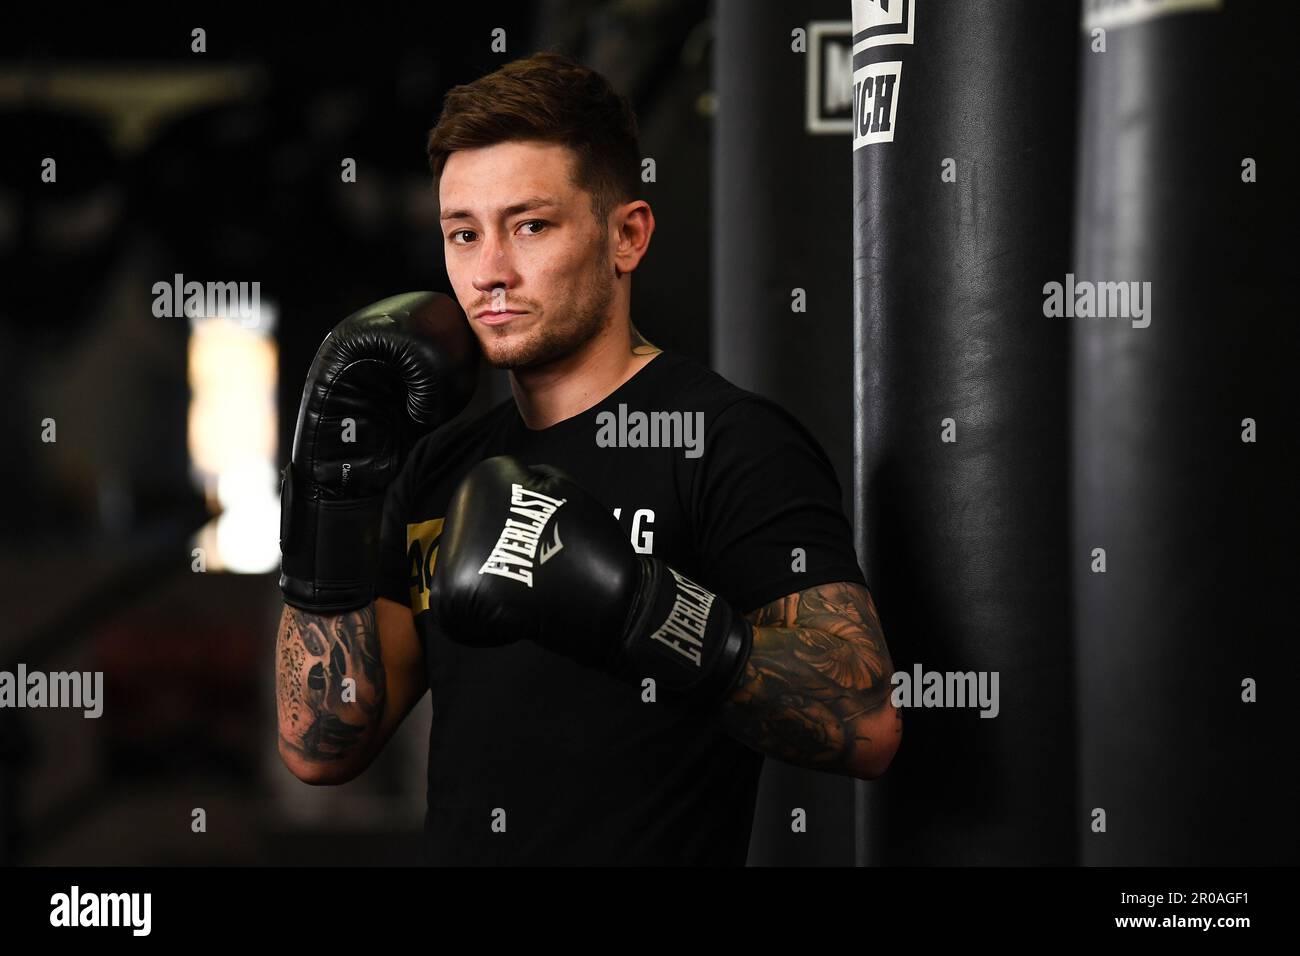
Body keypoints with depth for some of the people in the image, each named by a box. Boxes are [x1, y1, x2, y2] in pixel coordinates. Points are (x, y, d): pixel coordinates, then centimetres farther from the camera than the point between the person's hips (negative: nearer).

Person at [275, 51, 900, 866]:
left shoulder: (730, 441, -6)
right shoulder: (443, 465, 12)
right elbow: (322, 749, 8)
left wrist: (634, 609, -27)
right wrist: (333, 491, -1)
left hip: (659, 848, -4)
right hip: (458, 846, 4)